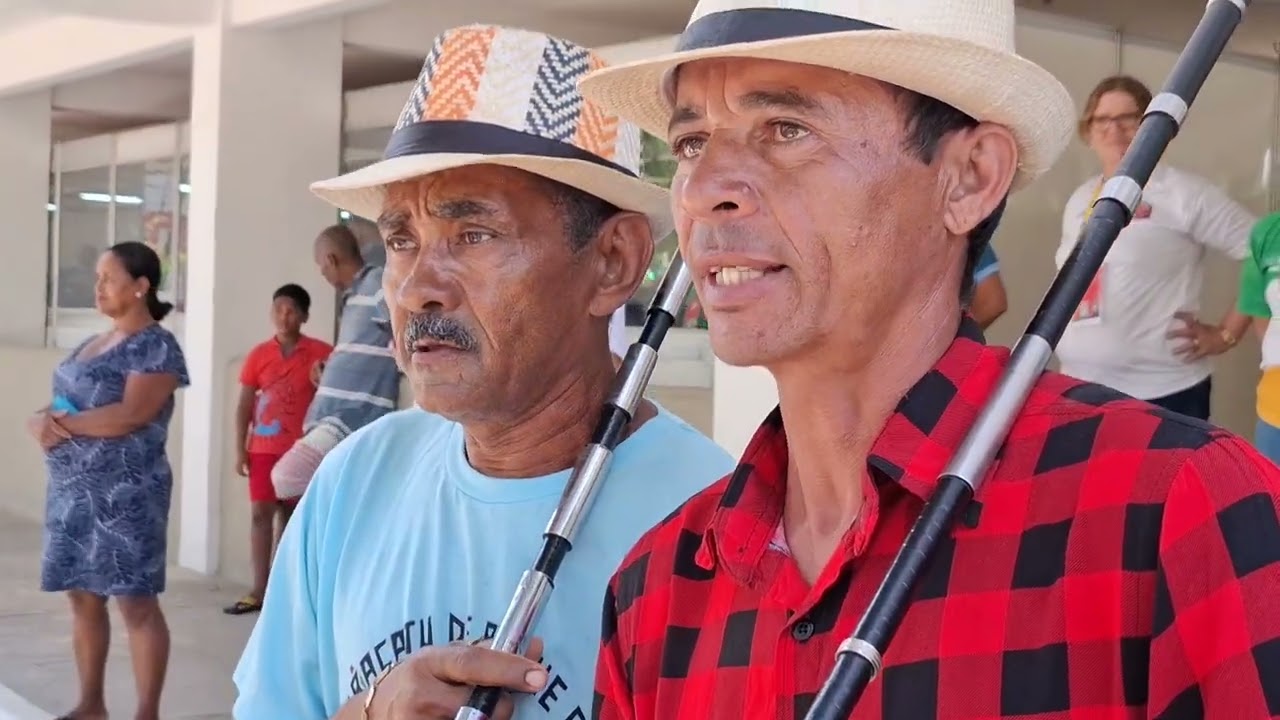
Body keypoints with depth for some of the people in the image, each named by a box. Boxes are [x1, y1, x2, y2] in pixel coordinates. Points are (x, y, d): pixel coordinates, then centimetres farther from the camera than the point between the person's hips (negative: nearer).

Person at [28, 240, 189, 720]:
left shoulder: (157, 347, -8)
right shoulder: (90, 345, 17)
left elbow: (131, 414, -20)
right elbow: (62, 403, 16)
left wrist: (64, 424, -14)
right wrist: (42, 421, -7)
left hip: (126, 493, -8)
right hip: (72, 489, 8)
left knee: (136, 602, -5)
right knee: (84, 598, 12)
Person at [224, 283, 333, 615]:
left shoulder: (321, 353, -2)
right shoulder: (258, 355, 4)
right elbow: (245, 405, 5)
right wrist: (241, 449, 0)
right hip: (264, 448, 1)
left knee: (290, 515, 7)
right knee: (261, 512, -4)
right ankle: (259, 590, -5)